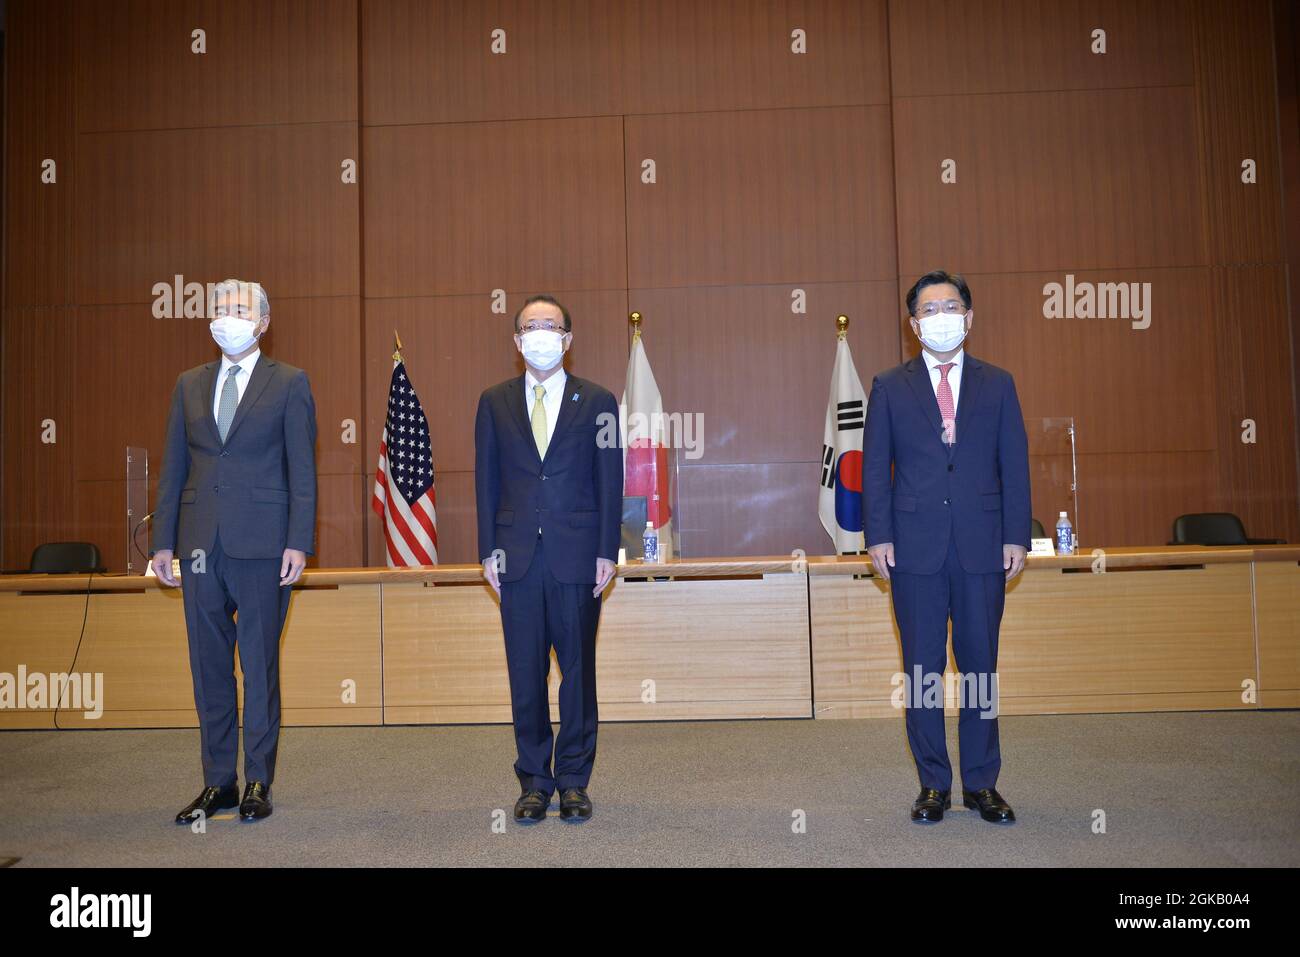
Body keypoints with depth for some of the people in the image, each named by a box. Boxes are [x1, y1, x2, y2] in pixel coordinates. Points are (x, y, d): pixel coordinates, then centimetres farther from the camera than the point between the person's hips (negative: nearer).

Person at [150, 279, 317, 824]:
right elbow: (173, 468, 13)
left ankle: (258, 782, 15)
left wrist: (298, 542, -10)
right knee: (209, 666, 9)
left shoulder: (288, 383, 2)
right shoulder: (190, 385, 15)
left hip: (261, 544, -4)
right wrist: (163, 541, 7)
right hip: (201, 544, 4)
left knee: (260, 665, 3)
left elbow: (302, 471, -2)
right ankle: (217, 782, 21)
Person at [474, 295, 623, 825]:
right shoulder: (494, 402, 10)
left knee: (578, 670, 5)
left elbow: (610, 481, 3)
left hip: (576, 556, -1)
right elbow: (486, 480, 9)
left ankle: (574, 780, 17)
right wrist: (489, 550, 1)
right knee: (526, 673, 6)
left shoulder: (596, 401, 5)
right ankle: (534, 781, 19)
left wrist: (606, 552, -4)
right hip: (518, 558, 2)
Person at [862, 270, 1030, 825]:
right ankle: (933, 785, 16)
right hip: (916, 547, -1)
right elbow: (875, 466, 4)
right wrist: (878, 537, -4)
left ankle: (982, 784, 18)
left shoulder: (998, 384, 10)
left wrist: (1016, 537, -1)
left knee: (980, 663, 6)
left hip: (982, 545, 1)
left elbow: (1014, 464, 7)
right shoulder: (890, 387, 7)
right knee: (922, 666, 5)